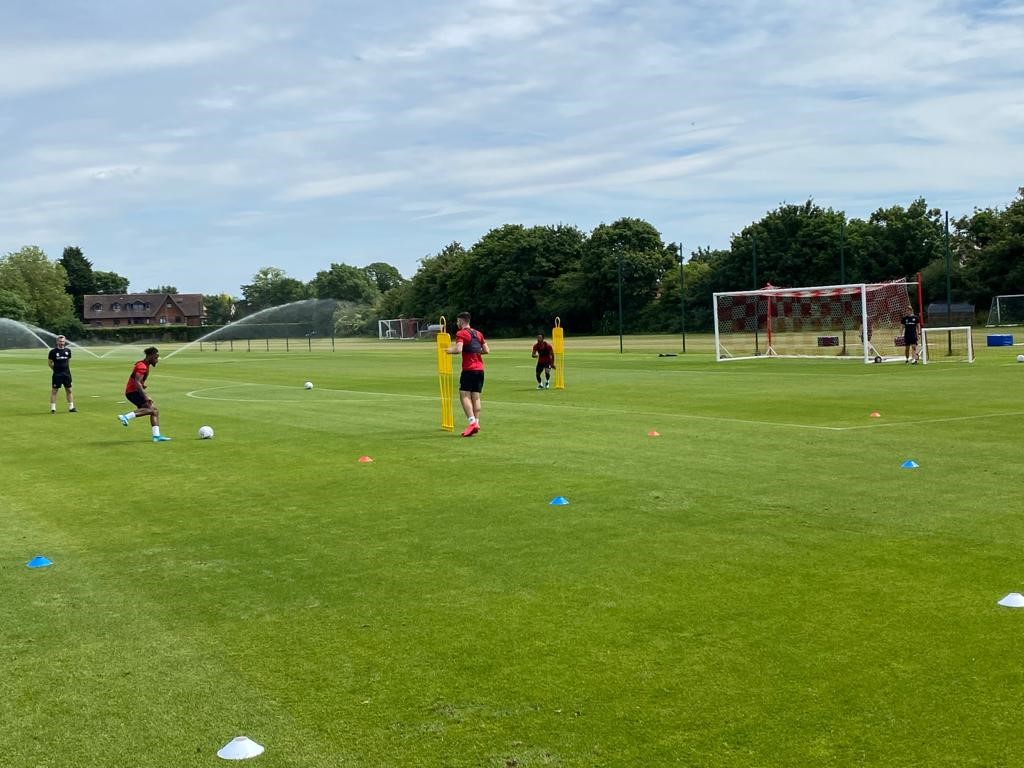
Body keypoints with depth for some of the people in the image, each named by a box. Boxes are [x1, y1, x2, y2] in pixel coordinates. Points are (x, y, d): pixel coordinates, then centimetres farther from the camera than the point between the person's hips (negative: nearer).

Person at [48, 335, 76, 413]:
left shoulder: (68, 350, 6)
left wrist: (67, 368, 11)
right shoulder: (53, 351, -5)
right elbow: (50, 362, 3)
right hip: (57, 374, -4)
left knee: (69, 390, 7)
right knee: (54, 390, -1)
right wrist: (55, 369, 0)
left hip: (67, 373, 4)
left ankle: (71, 407, 14)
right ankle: (53, 408, 4)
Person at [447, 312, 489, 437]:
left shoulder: (461, 333, -6)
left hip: (469, 369, -7)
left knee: (464, 395, -8)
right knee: (476, 396, 8)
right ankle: (476, 424, 4)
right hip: (480, 369, 7)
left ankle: (472, 422, -23)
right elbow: (487, 351, 13)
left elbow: (458, 350, -20)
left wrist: (449, 350, -1)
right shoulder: (478, 333, 15)